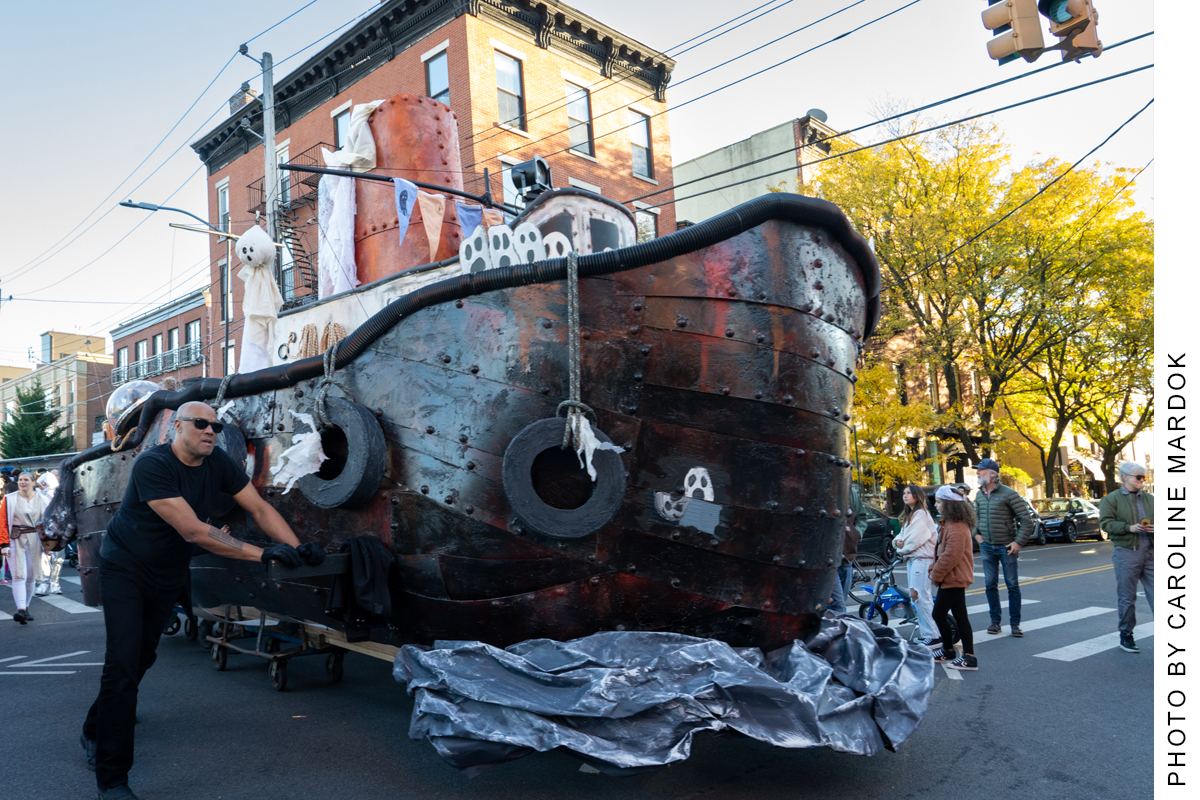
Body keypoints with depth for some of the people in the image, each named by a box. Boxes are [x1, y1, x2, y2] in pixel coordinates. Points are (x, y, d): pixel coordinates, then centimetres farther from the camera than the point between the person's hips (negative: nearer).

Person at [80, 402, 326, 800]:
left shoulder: (218, 462, -10)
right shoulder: (153, 465, -30)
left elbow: (259, 507, -12)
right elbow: (192, 530, -37)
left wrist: (298, 548, -27)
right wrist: (262, 554, -40)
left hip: (168, 574, 6)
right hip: (125, 569, -6)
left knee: (142, 658, 16)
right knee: (123, 662, -12)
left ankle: (96, 730, 42)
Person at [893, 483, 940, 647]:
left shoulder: (921, 514, -10)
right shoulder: (908, 516, 21)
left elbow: (916, 539, -16)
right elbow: (902, 535, 18)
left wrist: (902, 549, -3)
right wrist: (898, 541, -4)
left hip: (921, 558, -10)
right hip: (911, 559, 10)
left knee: (920, 597, -12)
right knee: (915, 596, 11)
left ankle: (933, 636, -7)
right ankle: (926, 633, 17)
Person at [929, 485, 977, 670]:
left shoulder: (957, 528, -21)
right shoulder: (949, 523, 14)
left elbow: (951, 556, -24)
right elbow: (942, 551, 20)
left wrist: (936, 574, -15)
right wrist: (933, 570, 11)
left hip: (954, 579, -10)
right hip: (952, 578, 10)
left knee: (938, 615, -2)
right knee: (960, 616, 13)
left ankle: (948, 651, 12)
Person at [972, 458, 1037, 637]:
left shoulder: (1008, 494, -12)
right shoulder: (979, 495, 7)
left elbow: (1027, 519, -11)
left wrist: (1019, 542, -13)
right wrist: (976, 533, 10)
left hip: (1006, 547, -5)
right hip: (987, 547, 5)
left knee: (1012, 585, 2)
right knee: (990, 584, 7)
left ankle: (1015, 623, 10)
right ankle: (995, 621, 17)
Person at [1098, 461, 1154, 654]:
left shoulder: (1149, 499, 16)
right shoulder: (1111, 499, 1)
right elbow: (1106, 523, -7)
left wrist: (1155, 528, -6)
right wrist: (1130, 528, -21)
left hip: (1150, 551, 4)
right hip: (1126, 552, -4)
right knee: (1127, 597, 3)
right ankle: (1126, 636, 14)